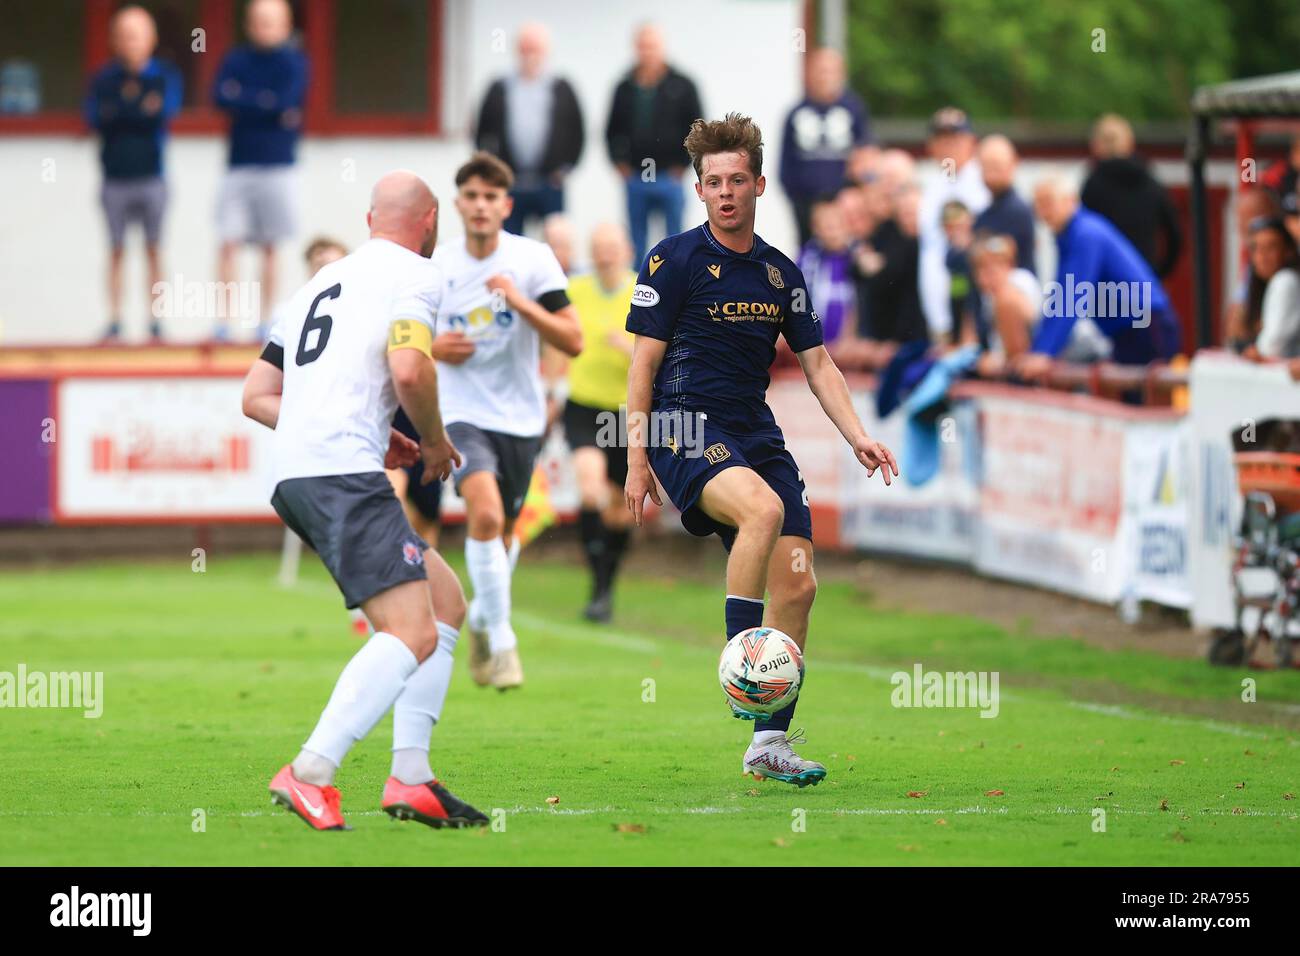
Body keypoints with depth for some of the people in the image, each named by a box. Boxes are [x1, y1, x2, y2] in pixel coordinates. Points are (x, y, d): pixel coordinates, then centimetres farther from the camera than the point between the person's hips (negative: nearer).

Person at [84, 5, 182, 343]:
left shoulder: (166, 75, 4)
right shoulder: (104, 79, 7)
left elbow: (166, 112, -11)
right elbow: (93, 118, -5)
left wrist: (120, 112, -13)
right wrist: (140, 111, -14)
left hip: (151, 175, -1)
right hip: (115, 176, 1)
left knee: (153, 249, 2)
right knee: (116, 250, 2)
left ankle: (155, 322, 5)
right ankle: (114, 321, 4)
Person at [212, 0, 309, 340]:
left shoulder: (293, 62, 3)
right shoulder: (235, 60, 8)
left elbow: (289, 101, -13)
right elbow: (220, 97, -8)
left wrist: (243, 99, -9)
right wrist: (269, 104, -15)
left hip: (277, 167, -1)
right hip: (239, 167, 1)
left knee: (270, 247, 4)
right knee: (229, 243, -8)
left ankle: (265, 319, 9)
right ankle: (227, 317, -9)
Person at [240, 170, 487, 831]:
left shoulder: (322, 282, 27)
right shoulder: (414, 275, 3)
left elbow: (257, 396, 27)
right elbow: (408, 369, -16)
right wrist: (435, 440, 4)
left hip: (293, 476, 9)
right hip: (342, 473, -9)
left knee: (446, 602, 17)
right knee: (412, 634, -16)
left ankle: (410, 777, 8)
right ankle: (310, 773, -29)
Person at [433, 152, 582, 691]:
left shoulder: (533, 260, -6)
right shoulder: (436, 269, -1)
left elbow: (573, 342, -10)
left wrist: (522, 303, -24)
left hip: (520, 418, 1)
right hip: (462, 415, -1)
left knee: (503, 532, 13)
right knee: (485, 512, -25)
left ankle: (482, 618, 43)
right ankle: (500, 637, -16)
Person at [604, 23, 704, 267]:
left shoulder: (681, 86, 1)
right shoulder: (626, 89, 9)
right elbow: (613, 130, 17)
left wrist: (682, 165, -3)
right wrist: (620, 163, 5)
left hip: (670, 178, -3)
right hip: (635, 180, 3)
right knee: (637, 245, 6)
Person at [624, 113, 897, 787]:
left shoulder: (781, 274, 14)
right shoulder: (675, 260, -1)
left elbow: (816, 362, 19)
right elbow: (644, 363, -2)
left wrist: (858, 437, 5)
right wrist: (637, 461, -8)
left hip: (756, 434, 6)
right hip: (687, 428, -6)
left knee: (797, 585, -3)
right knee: (763, 507, -36)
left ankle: (770, 743, 5)